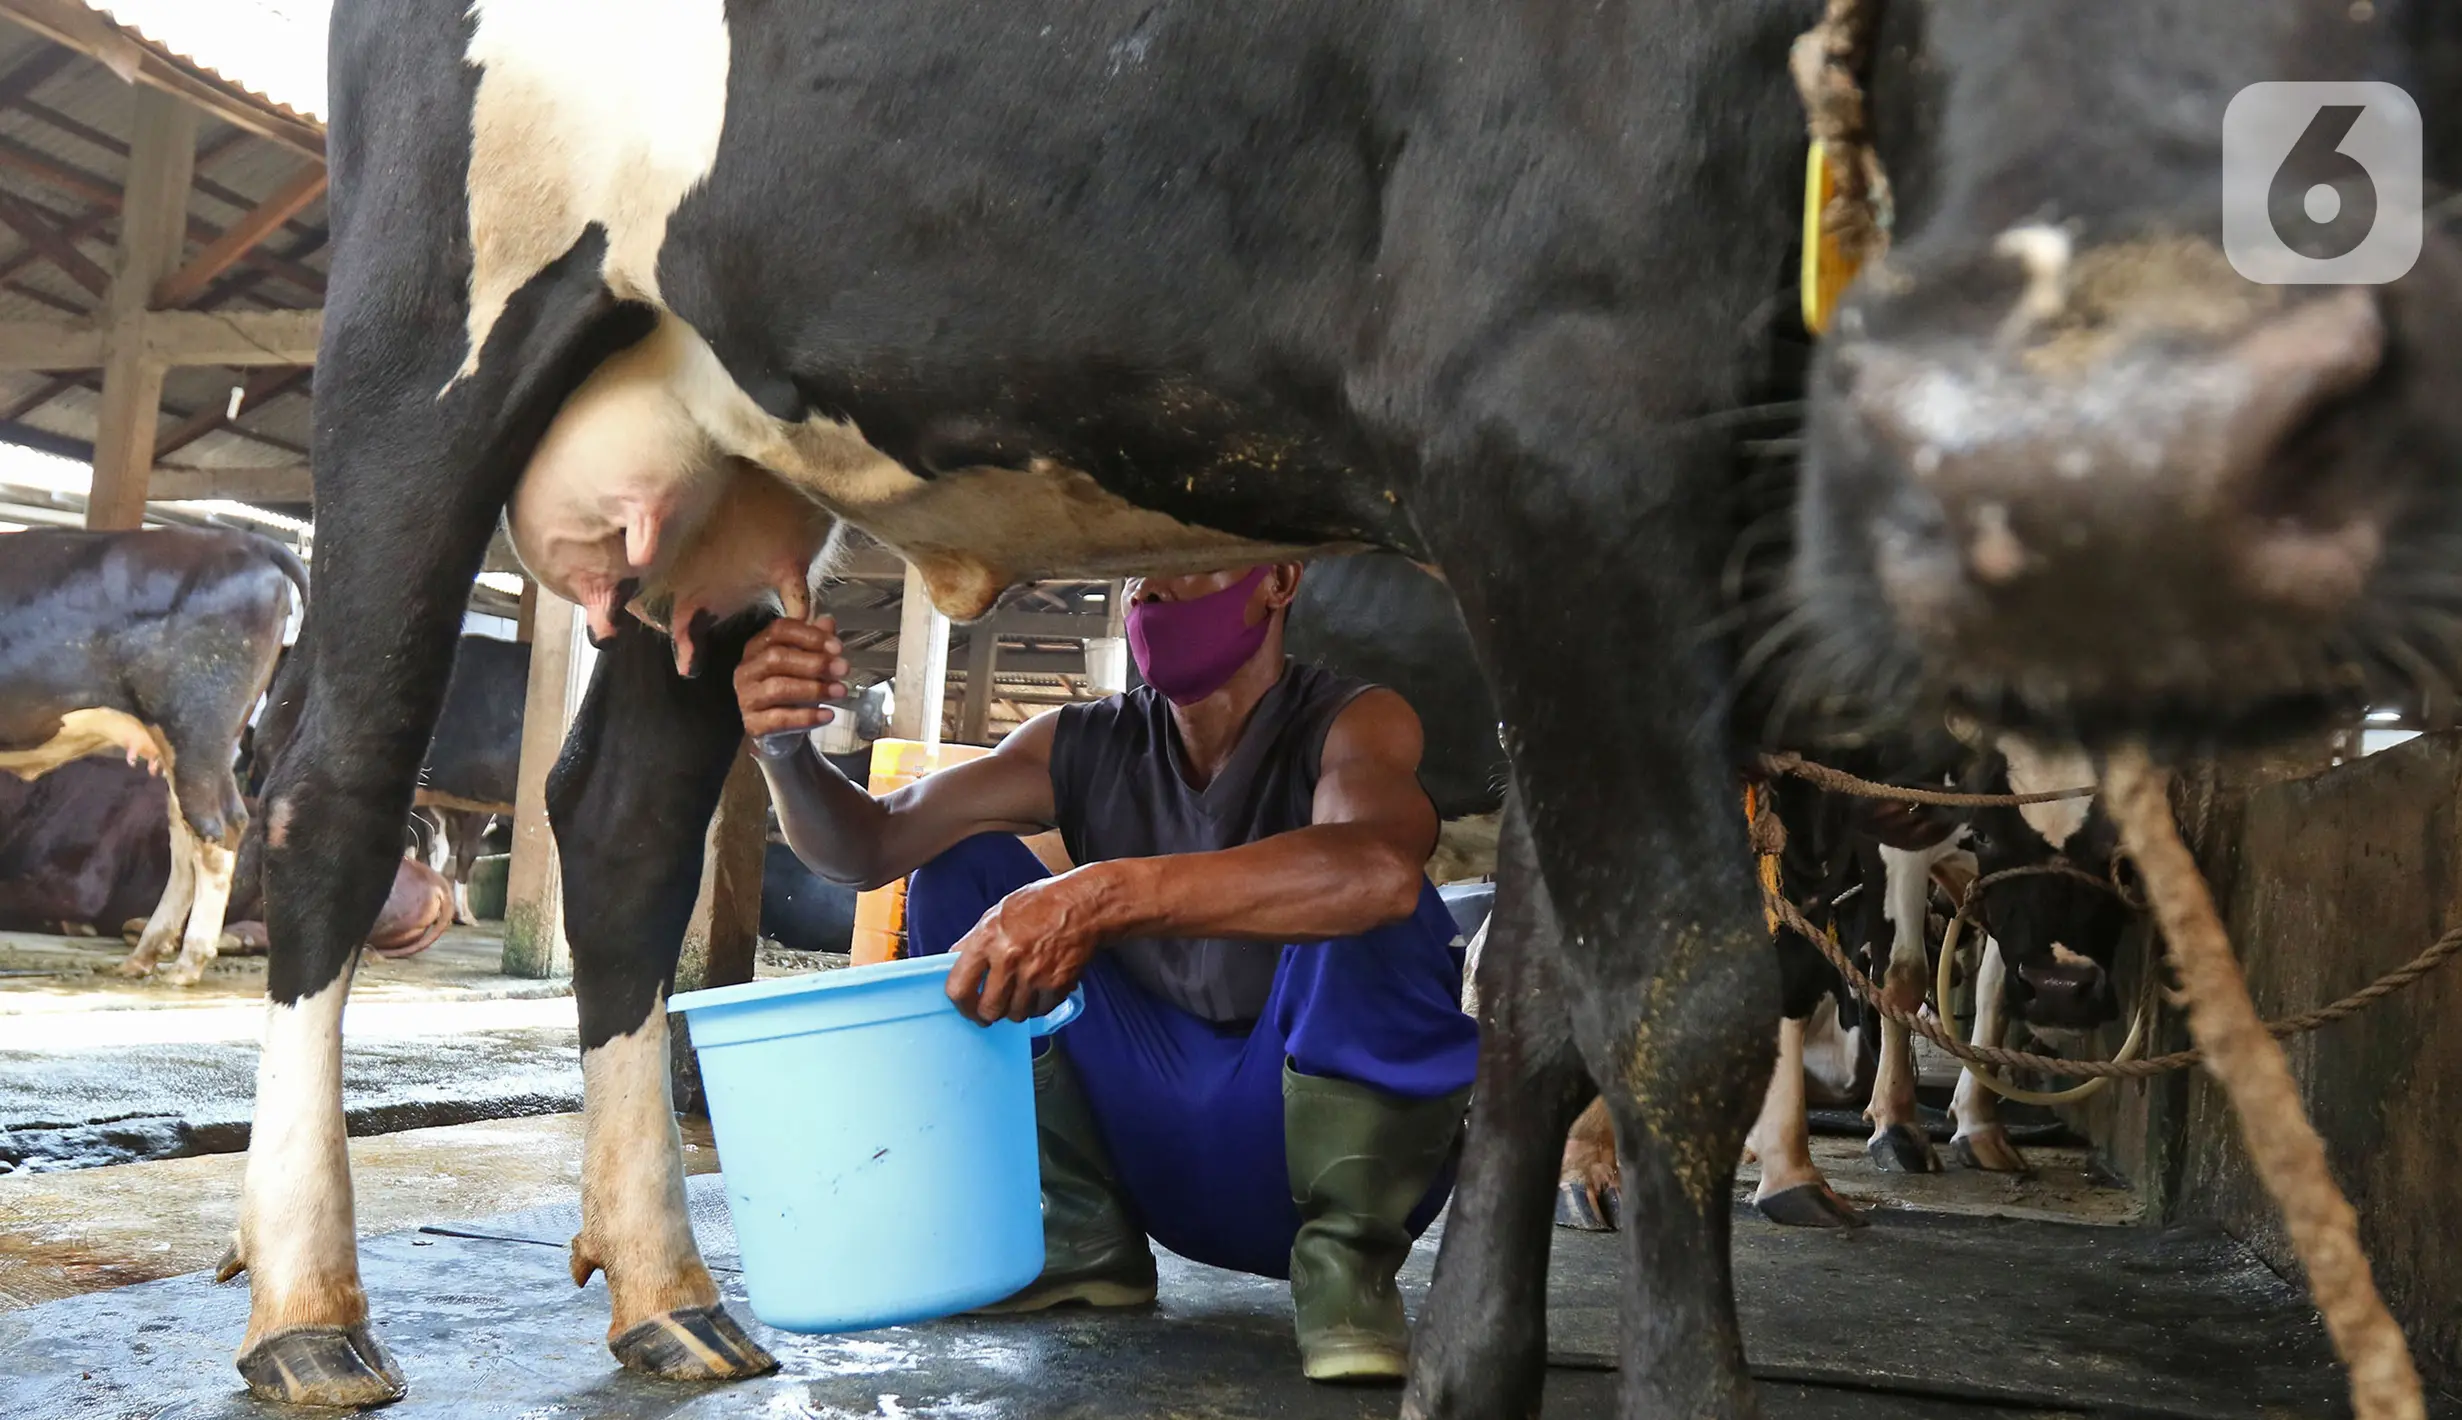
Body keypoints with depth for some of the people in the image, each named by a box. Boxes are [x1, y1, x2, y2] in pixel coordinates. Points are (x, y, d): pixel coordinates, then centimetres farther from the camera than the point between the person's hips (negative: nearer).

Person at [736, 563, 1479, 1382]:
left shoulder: (1350, 724, -13)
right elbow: (868, 847, -4)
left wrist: (1105, 899, -48)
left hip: (1318, 1126, -5)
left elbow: (1379, 869, -38)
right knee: (965, 868, -2)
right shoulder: (1088, 746, 2)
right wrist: (785, 747, -27)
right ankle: (1087, 1234, 0)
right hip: (1158, 1148, 5)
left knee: (1367, 907, -32)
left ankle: (1347, 1259, -14)